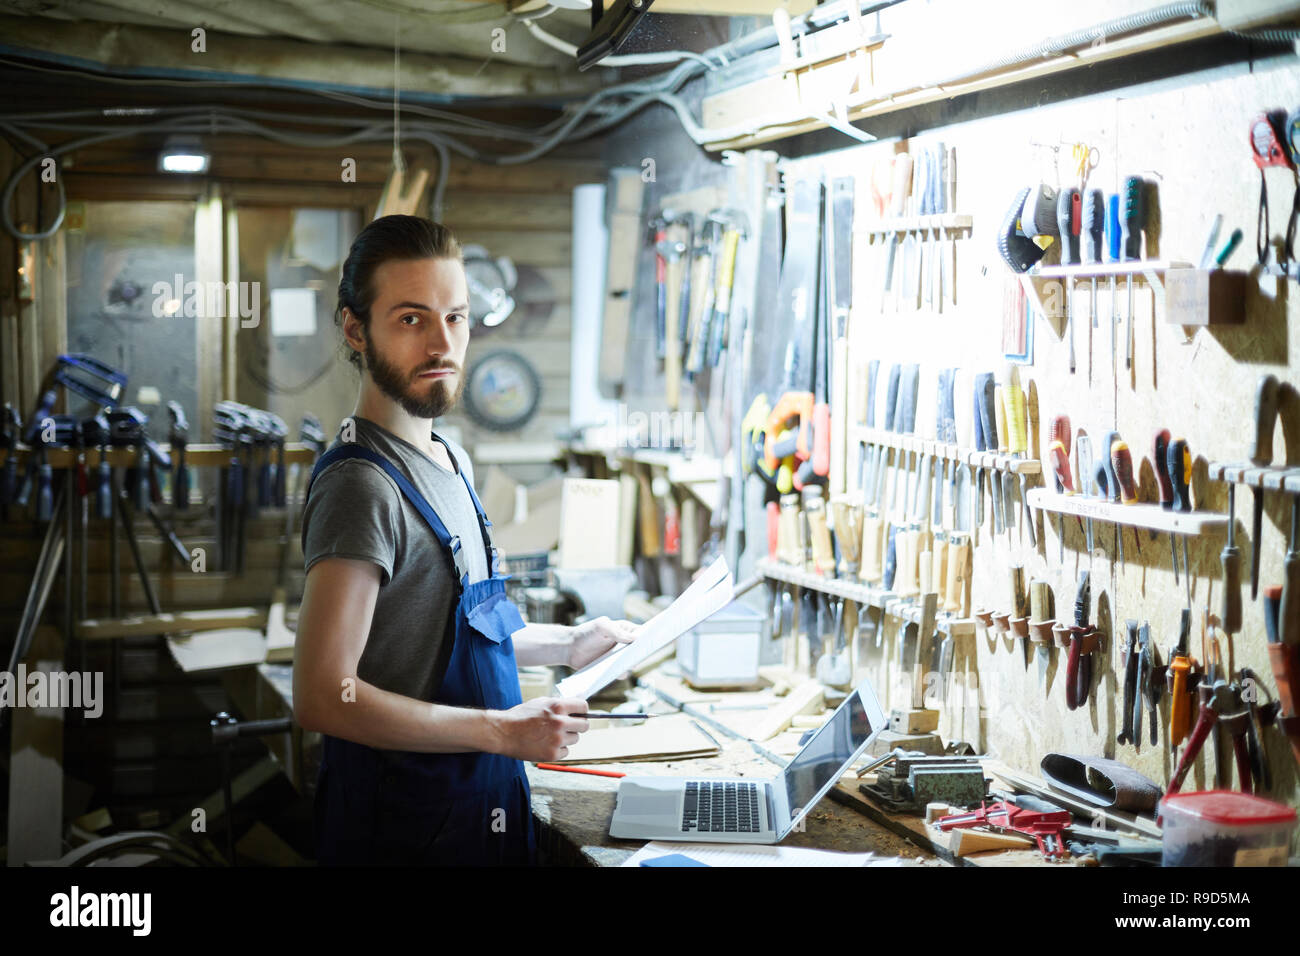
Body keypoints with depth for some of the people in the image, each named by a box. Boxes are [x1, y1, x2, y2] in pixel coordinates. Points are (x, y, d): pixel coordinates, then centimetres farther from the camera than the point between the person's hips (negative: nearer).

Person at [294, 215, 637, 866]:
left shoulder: (452, 463, 10)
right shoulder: (363, 484, -21)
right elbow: (323, 697, -27)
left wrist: (565, 645, 13)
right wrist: (504, 731, -24)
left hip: (480, 805, 9)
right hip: (404, 829, -9)